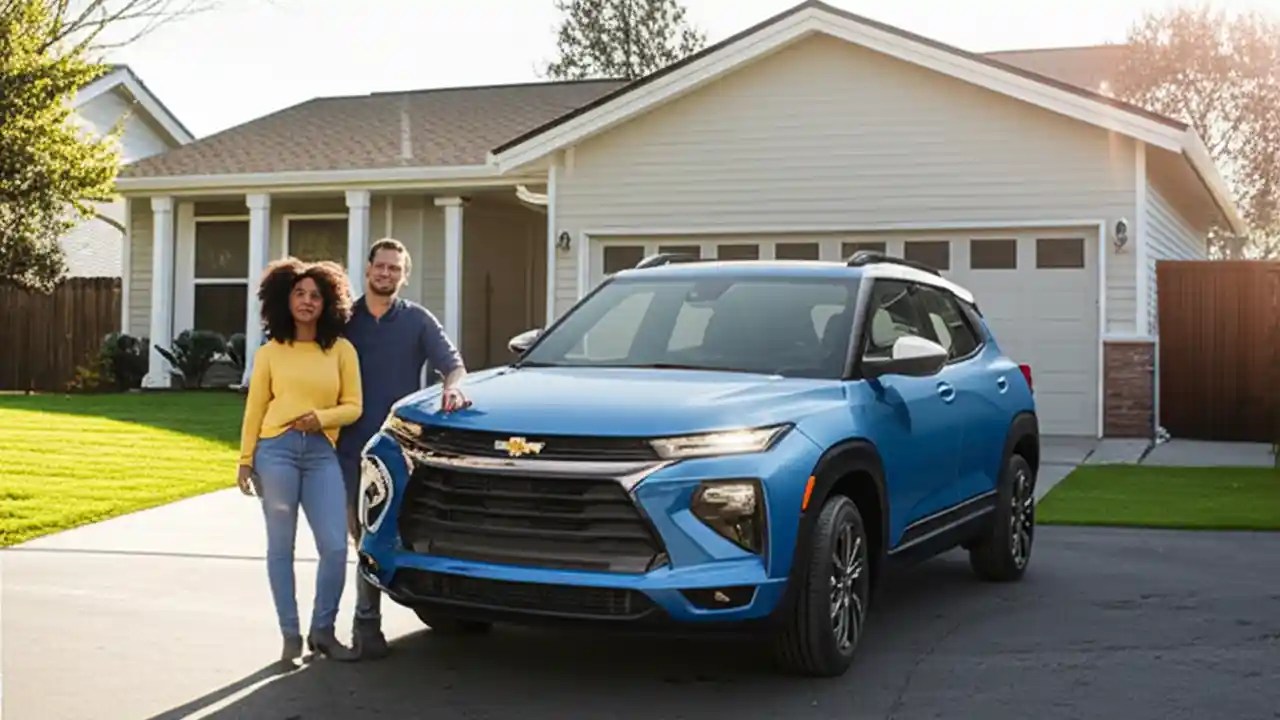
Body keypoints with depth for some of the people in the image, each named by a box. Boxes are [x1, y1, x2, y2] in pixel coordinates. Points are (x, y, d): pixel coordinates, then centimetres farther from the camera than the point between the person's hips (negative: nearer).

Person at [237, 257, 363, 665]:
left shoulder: (341, 350, 8)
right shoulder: (269, 352, 8)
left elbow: (352, 406, 8)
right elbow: (255, 409, 9)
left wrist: (322, 417, -11)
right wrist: (245, 459, 4)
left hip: (322, 453, 1)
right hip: (276, 450, -1)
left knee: (335, 547, -6)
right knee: (281, 547, 2)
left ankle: (322, 631, 10)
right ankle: (290, 635, 11)